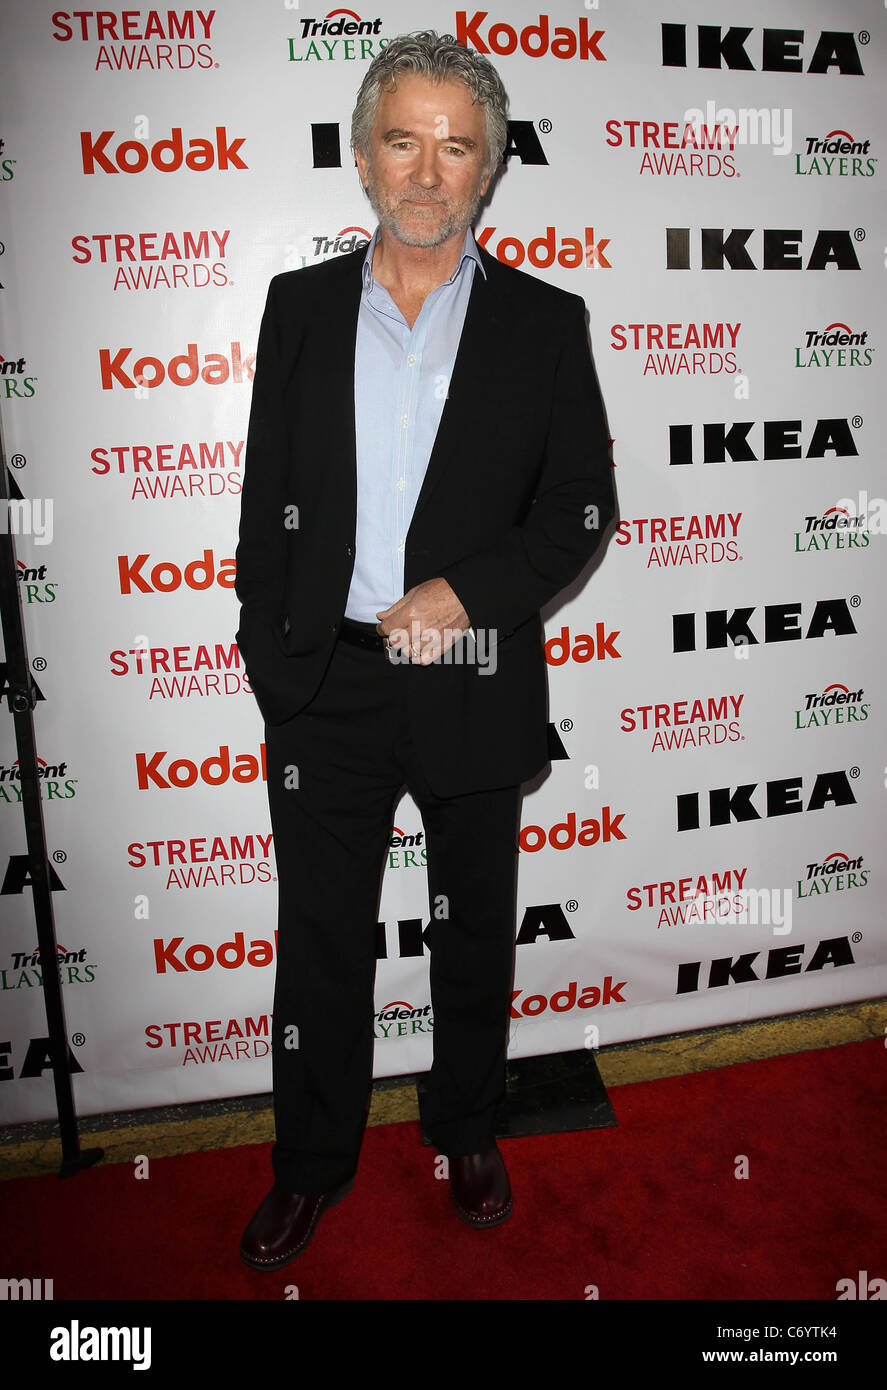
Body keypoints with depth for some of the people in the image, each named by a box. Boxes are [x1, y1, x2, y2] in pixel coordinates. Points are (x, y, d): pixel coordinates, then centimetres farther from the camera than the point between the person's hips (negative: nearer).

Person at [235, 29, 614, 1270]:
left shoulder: (545, 321, 2)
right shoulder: (299, 305, 6)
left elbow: (582, 504, -1)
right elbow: (268, 497, 7)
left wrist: (467, 590, -15)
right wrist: (269, 652, 2)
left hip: (473, 688, 0)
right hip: (325, 685, 1)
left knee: (475, 933, 16)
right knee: (320, 941, 12)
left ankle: (467, 1127, 41)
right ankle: (315, 1158, 34)